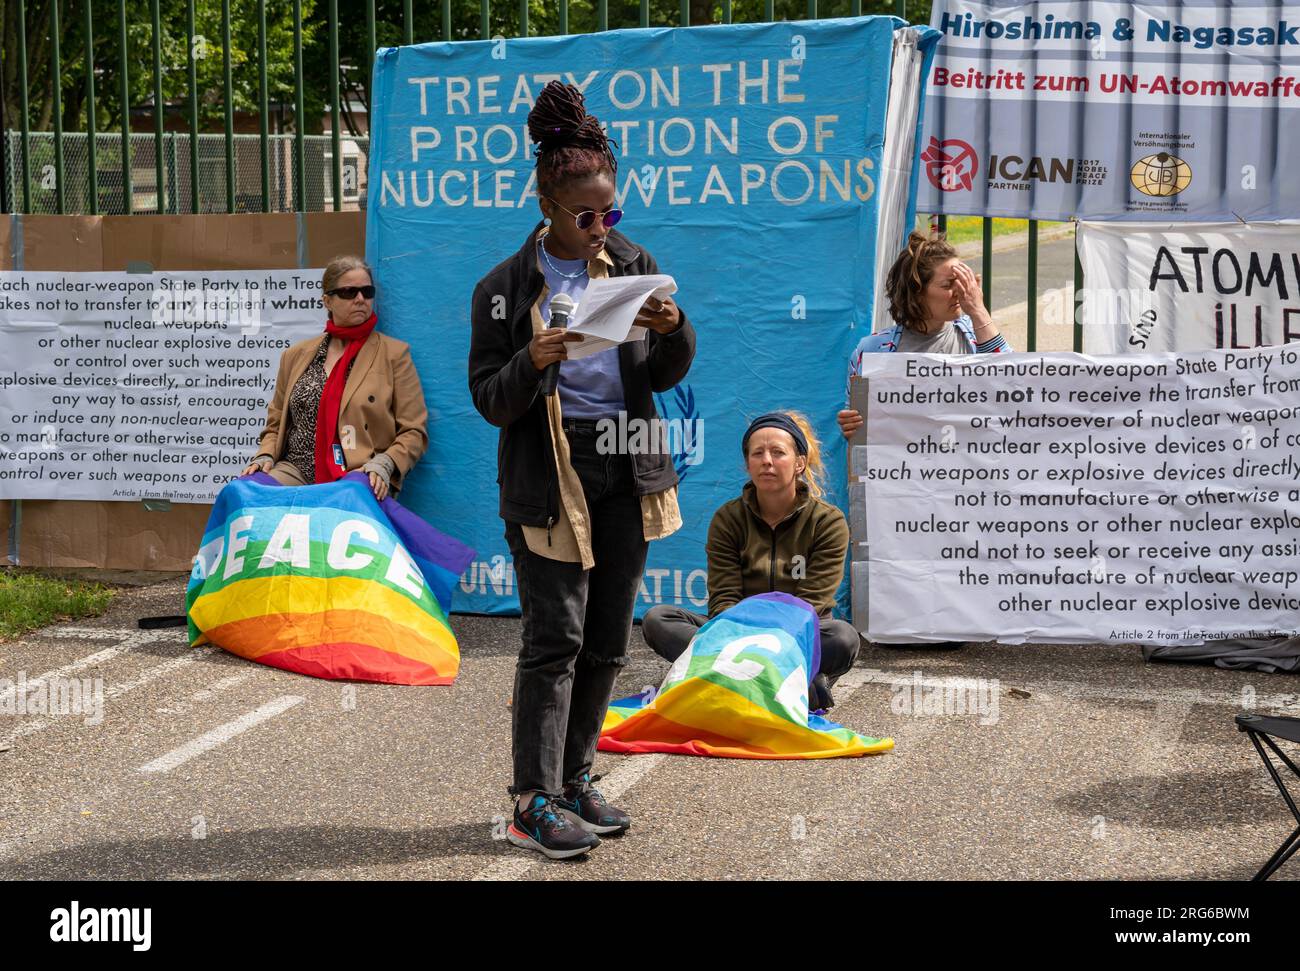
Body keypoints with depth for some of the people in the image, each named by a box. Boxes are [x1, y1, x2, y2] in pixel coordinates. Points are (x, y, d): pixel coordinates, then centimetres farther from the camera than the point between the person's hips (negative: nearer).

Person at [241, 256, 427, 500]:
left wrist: (384, 464, -16)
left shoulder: (394, 353, 6)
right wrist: (265, 456, 2)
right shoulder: (296, 355, 17)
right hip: (296, 471, 3)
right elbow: (276, 423, 23)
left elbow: (413, 432, 2)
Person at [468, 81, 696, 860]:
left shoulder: (634, 266, 5)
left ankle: (575, 779, 22)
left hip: (626, 470, 4)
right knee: (556, 635, -9)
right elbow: (490, 401, -6)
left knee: (608, 640, 9)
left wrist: (673, 330, -14)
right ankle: (534, 802, -4)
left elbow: (666, 377, 7)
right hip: (548, 473, -4)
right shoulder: (504, 288, -5)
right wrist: (531, 364, -26)